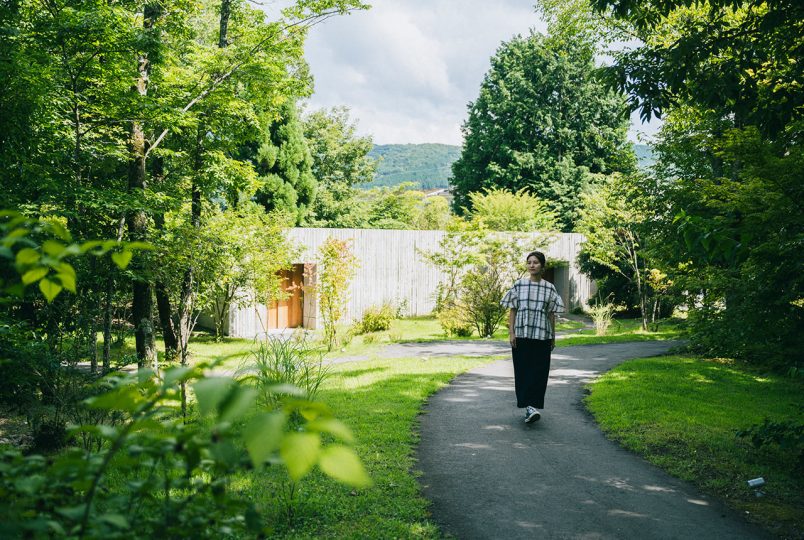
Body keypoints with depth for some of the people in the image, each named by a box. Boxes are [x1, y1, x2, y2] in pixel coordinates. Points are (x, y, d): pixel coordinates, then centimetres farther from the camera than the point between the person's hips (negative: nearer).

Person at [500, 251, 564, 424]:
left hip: (542, 336, 0)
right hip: (521, 335, 0)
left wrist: (553, 338, 8)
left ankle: (533, 406, -4)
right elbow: (512, 310, 4)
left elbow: (551, 314, 9)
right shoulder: (519, 285, 4)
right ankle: (530, 406, 4)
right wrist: (511, 332, -4)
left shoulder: (549, 288, 5)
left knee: (539, 371, -5)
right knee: (523, 370, -1)